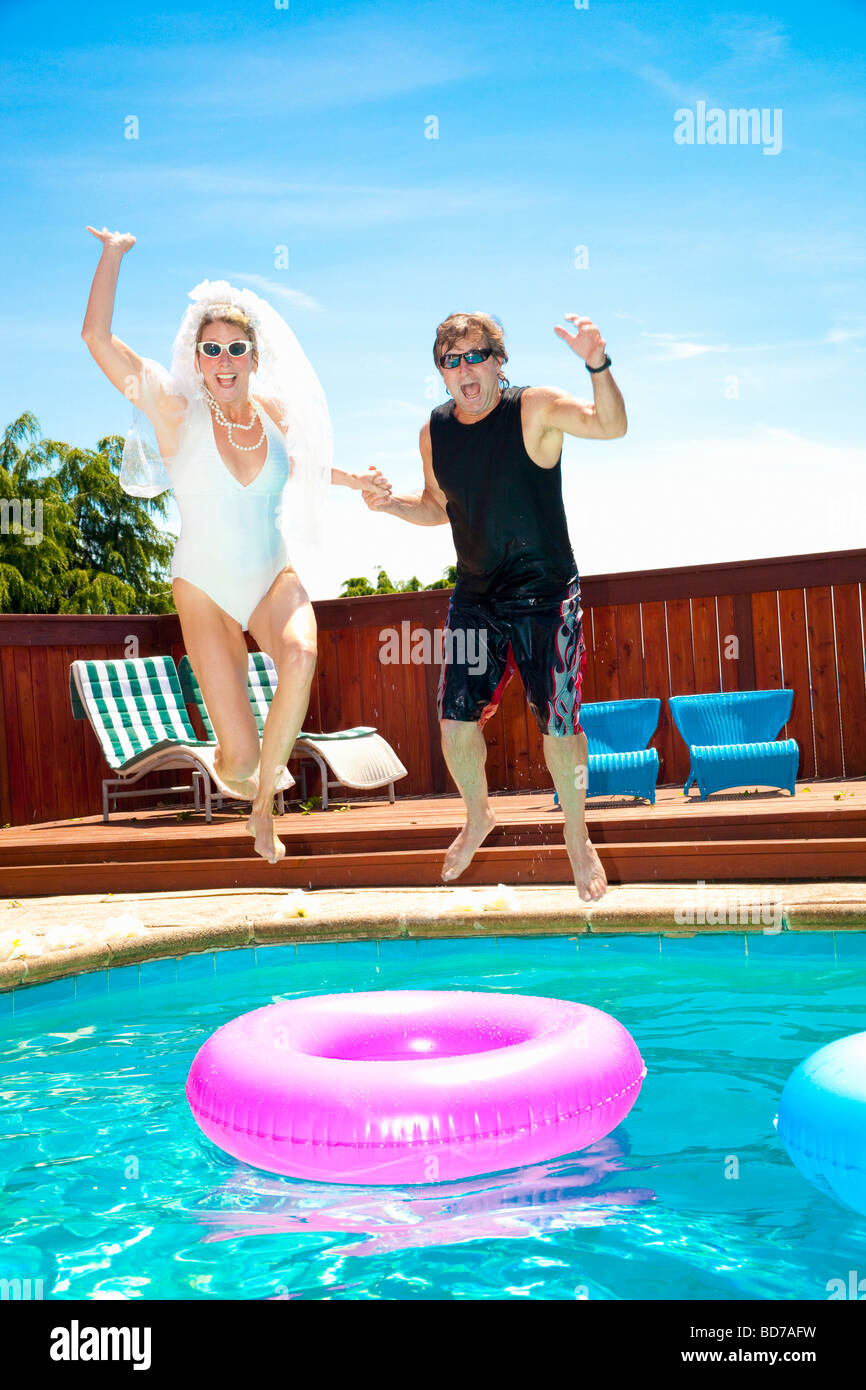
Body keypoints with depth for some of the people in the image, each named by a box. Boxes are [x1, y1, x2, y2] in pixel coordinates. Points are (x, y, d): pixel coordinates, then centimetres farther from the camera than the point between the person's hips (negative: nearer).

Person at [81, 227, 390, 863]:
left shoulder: (275, 411, 0)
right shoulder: (178, 415, -12)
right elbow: (98, 337, -21)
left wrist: (353, 480, 13)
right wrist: (113, 253, -13)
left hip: (275, 578, 3)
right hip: (206, 592, -3)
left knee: (301, 656, -34)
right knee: (240, 754, -10)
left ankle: (266, 799, -12)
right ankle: (234, 769, 33)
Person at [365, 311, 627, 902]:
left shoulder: (534, 408, -11)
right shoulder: (435, 432, 3)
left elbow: (611, 426, -26)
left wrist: (598, 364, -43)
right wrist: (390, 504, -2)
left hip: (547, 598, -4)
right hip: (475, 599, 4)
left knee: (560, 725, -1)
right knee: (456, 722, 1)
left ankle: (577, 839, 23)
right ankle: (478, 817, 31)